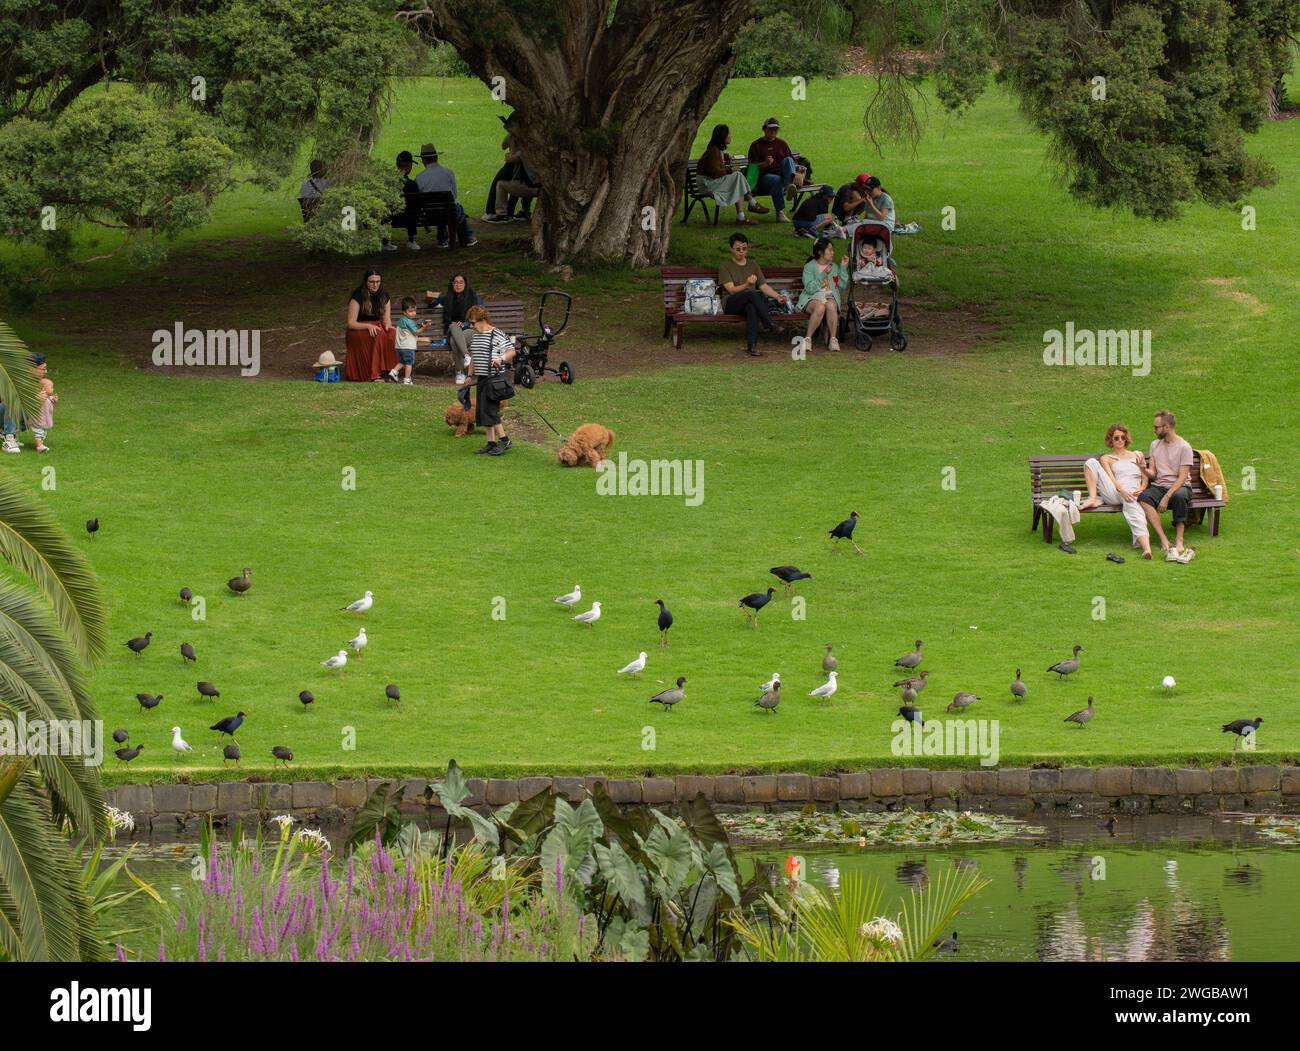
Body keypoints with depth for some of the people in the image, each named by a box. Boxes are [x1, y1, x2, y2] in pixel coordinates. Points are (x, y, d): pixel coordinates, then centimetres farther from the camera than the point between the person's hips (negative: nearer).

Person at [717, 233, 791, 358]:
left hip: (751, 302, 3)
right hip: (731, 303, -3)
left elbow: (763, 286, 15)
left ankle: (751, 345, -47)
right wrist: (746, 285, -25)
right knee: (753, 294, -36)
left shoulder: (753, 265, 22)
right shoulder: (725, 266, 6)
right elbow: (731, 290, -7)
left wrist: (778, 296, -3)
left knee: (751, 307, -38)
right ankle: (768, 324, -40)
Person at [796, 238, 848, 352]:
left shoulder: (834, 267, 17)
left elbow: (843, 286, 6)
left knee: (831, 305, -35)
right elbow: (810, 288, -10)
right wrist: (823, 274, -13)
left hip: (830, 297, 3)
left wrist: (844, 268, 1)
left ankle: (833, 339, -29)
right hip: (812, 298, -3)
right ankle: (808, 338, -28)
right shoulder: (809, 267, 4)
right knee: (820, 308, -38)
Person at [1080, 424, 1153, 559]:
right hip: (1114, 492, 2)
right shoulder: (1106, 459, 24)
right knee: (1091, 463, -11)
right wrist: (1122, 490, -16)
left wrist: (1141, 488, -4)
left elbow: (1145, 477, 21)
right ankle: (1093, 498, -23)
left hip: (1132, 493, -2)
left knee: (1132, 506, -42)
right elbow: (1111, 479, 6)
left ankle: (1146, 547, -63)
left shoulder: (1137, 455, 29)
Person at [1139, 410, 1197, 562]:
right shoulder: (1155, 445, 15)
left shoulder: (1184, 448, -3)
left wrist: (1167, 497, -21)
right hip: (1159, 486, 4)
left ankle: (1179, 541, -38)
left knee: (1180, 496, -41)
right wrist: (1143, 469, -14)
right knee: (1144, 497, -32)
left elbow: (1182, 477, -11)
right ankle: (1165, 542, -40)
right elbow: (1152, 474, 11)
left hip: (1179, 487, -4)